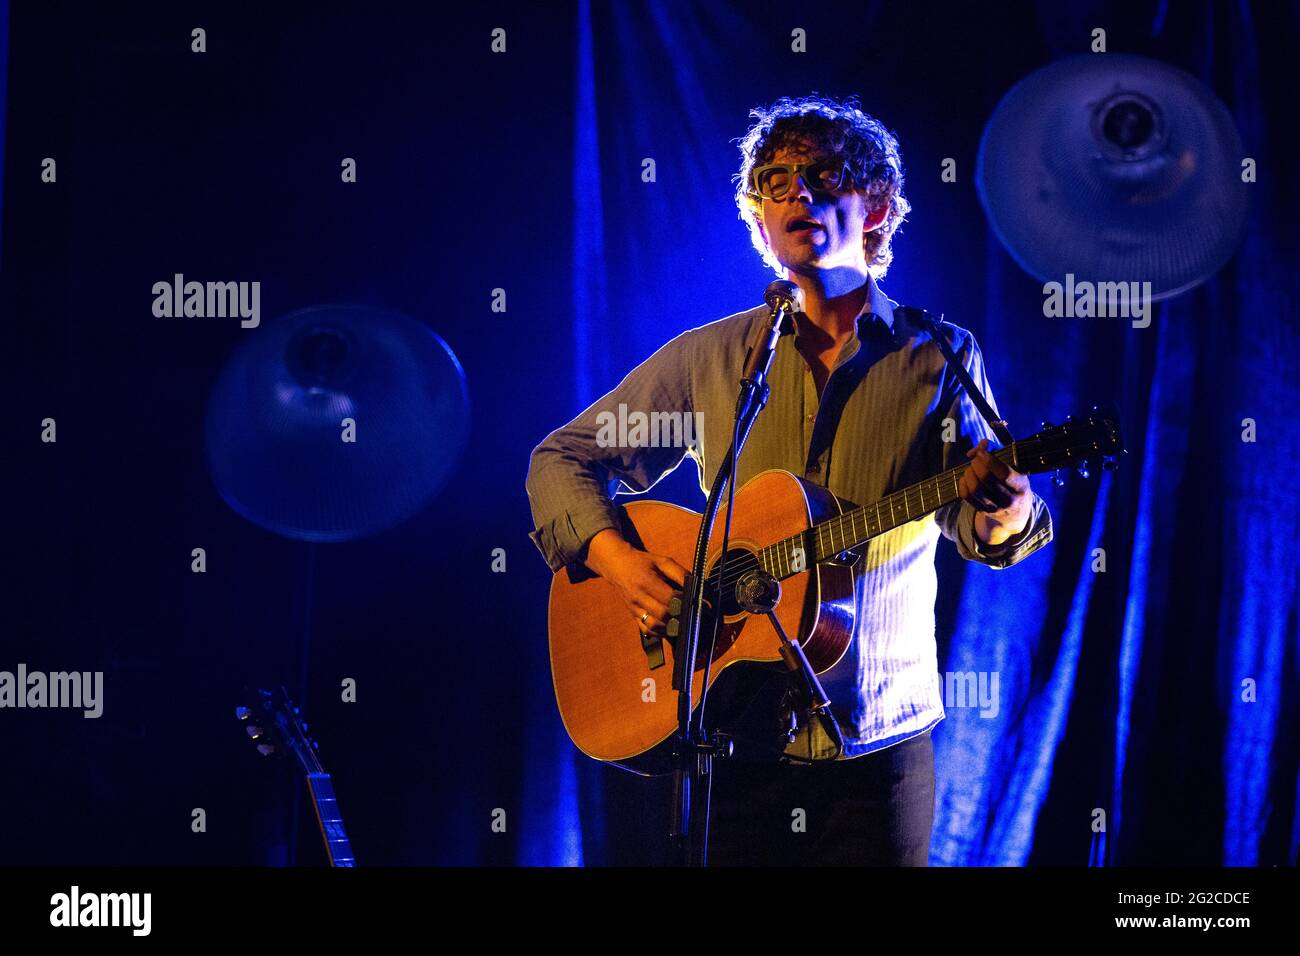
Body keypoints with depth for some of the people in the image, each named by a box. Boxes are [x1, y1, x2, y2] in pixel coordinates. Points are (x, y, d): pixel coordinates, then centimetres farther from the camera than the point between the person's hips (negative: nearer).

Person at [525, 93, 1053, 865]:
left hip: (876, 743, 0)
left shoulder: (940, 359, 3)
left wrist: (1004, 514, -30)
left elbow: (974, 524, -6)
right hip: (733, 737, 1)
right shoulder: (707, 358, 4)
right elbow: (563, 459, 7)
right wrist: (616, 559, -11)